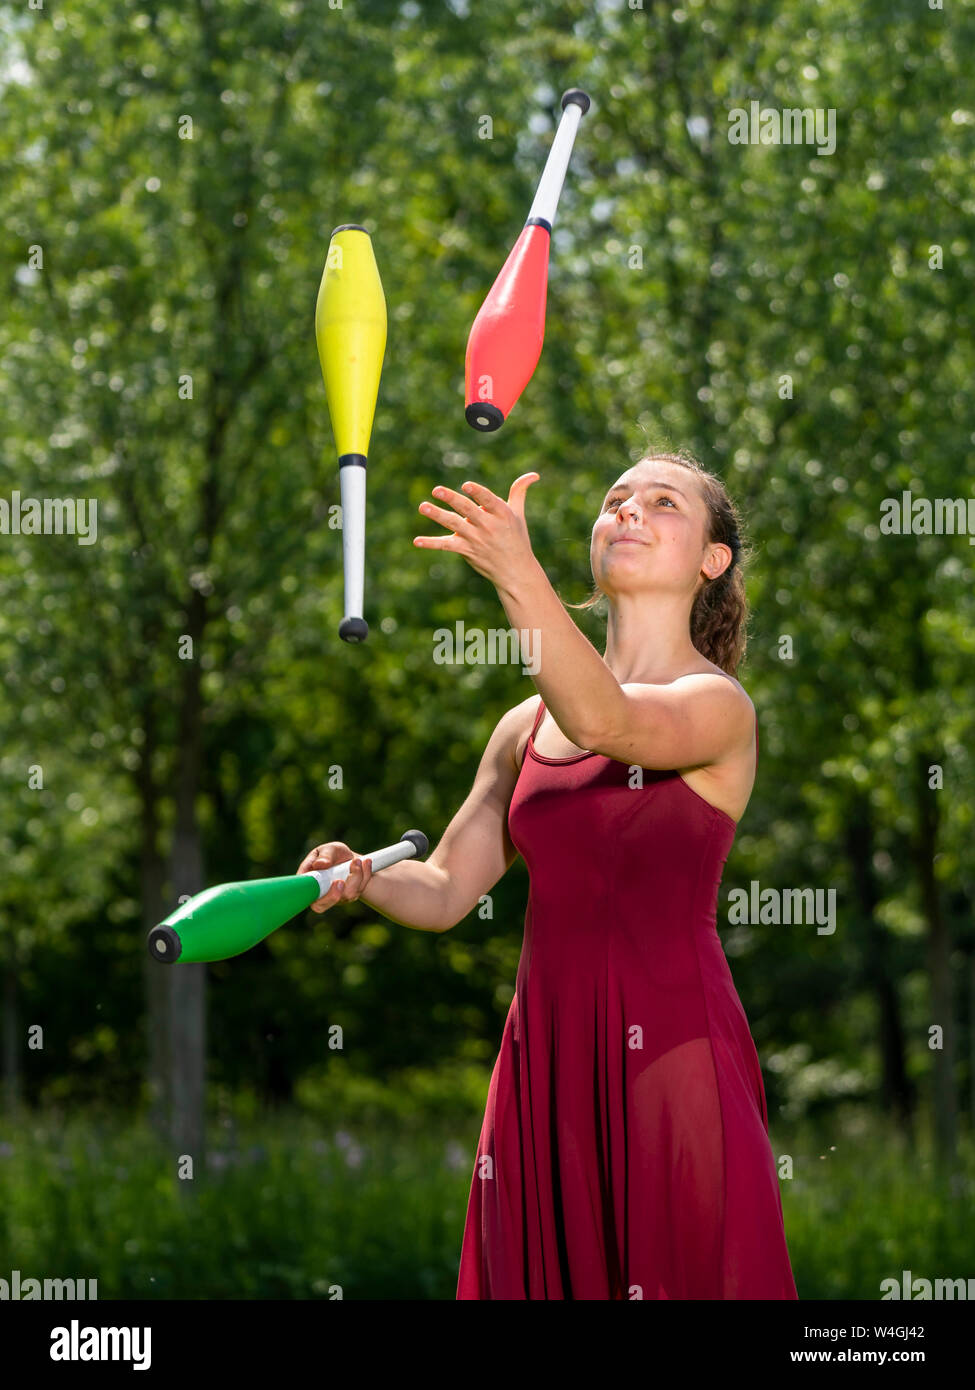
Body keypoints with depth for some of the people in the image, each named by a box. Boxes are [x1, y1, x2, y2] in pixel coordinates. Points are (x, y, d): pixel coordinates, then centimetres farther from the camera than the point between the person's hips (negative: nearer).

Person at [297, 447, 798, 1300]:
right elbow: (444, 891, 12)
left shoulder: (721, 705, -4)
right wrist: (361, 877, -11)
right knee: (550, 1273, 7)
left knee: (678, 1275, -5)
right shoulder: (527, 727, 15)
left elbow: (606, 723, -25)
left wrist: (518, 574, -39)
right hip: (544, 1058, 5)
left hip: (672, 1049, -5)